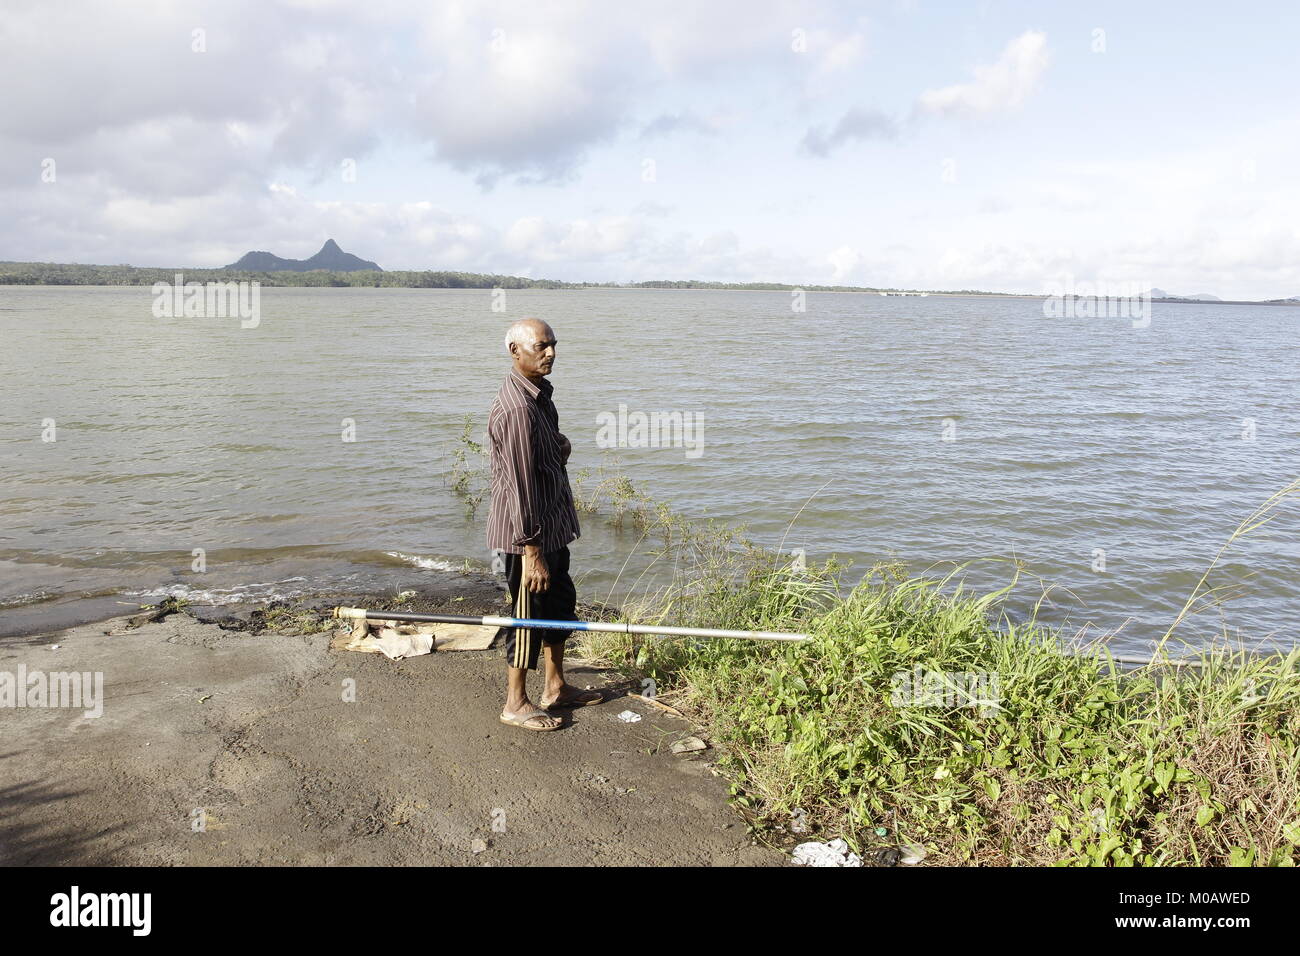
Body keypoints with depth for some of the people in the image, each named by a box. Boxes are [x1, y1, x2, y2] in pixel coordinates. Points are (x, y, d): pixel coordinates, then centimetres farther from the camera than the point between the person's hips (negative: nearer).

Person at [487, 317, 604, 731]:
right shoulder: (517, 408, -24)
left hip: (552, 526, 10)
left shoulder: (539, 394, 8)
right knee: (529, 612, 3)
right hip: (527, 533, -10)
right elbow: (519, 484, -26)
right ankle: (516, 704, 20)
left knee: (560, 601, 20)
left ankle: (555, 688, 36)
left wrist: (559, 447, 0)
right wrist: (532, 552, -25)